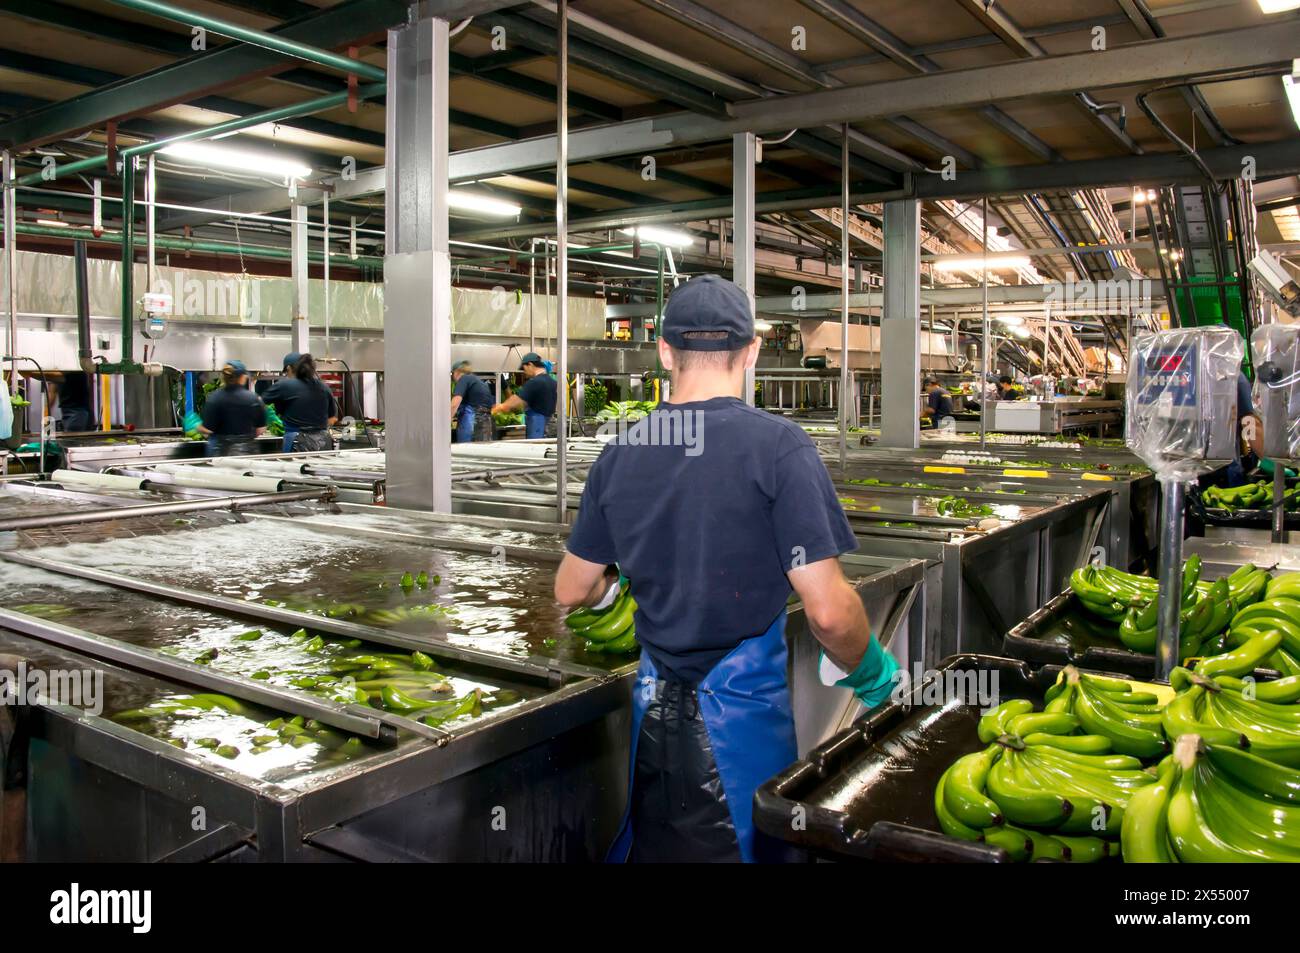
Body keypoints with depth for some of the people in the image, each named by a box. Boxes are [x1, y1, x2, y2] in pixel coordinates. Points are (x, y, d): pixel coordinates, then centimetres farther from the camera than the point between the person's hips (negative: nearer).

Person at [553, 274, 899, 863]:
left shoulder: (620, 453, -1)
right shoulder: (777, 446, -15)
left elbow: (571, 590, 9)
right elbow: (829, 612, -18)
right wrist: (867, 671, 2)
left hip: (653, 710, 4)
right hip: (742, 713, -4)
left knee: (650, 845, 21)